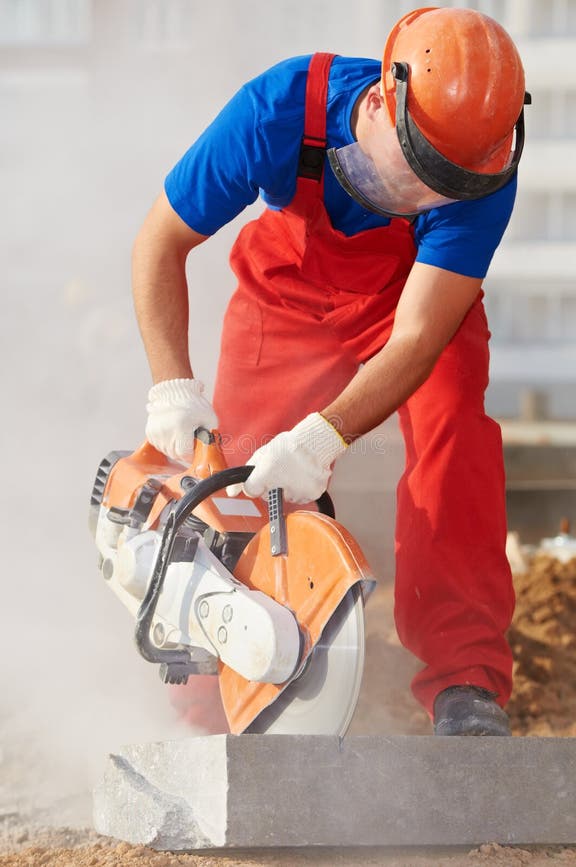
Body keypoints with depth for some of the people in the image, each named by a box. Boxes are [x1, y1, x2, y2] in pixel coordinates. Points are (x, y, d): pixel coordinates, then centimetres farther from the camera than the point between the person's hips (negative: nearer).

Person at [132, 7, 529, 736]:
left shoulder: (484, 171, -36)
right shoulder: (276, 112, -36)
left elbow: (416, 340, -37)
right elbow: (161, 240, -22)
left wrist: (323, 436, -51)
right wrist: (172, 385, -31)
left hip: (420, 295, -1)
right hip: (288, 287, 1)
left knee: (454, 436, -26)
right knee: (240, 474, -5)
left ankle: (466, 682, -27)